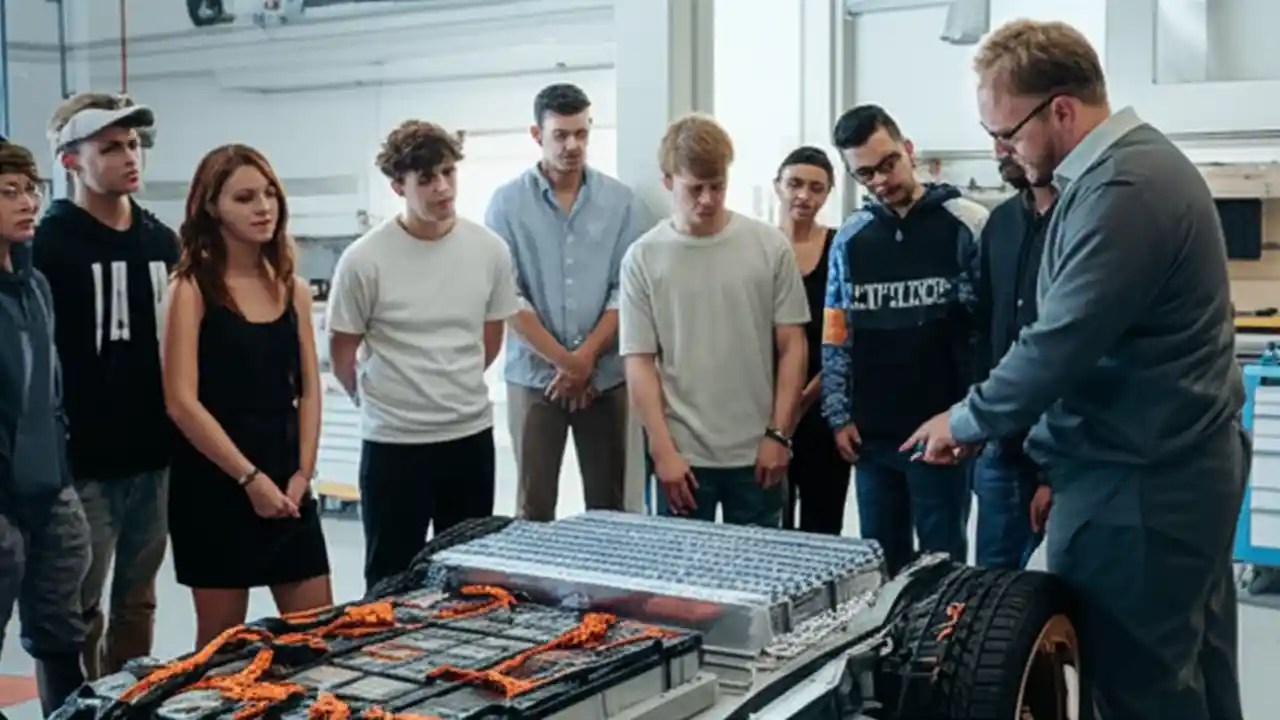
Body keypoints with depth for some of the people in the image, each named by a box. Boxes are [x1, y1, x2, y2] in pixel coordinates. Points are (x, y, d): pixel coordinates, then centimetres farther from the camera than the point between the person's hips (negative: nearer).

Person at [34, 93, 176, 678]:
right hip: (85, 464, -5)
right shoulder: (48, 245, -8)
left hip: (156, 458, 6)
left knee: (138, 601, 15)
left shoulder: (162, 241, 11)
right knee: (79, 612, 3)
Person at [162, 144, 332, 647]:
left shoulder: (292, 289, 9)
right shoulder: (192, 288, -7)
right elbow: (181, 401, -14)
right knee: (222, 640, 5)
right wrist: (249, 478, -15)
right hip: (214, 482, -5)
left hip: (286, 482, 5)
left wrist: (302, 473, -2)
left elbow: (308, 390, 10)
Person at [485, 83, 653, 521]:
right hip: (534, 377, -1)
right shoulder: (507, 203, 0)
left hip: (606, 377, 1)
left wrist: (586, 357, -11)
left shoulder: (622, 202, 3)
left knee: (608, 506, 7)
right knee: (534, 507, 5)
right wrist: (565, 361, -11)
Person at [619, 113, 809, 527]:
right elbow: (639, 363, -2)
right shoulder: (643, 258, -1)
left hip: (757, 453, 1)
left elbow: (792, 346, 3)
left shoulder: (770, 246, 0)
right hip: (682, 455, -1)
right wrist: (663, 451, -8)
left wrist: (778, 434, -3)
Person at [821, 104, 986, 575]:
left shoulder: (966, 225, -6)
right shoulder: (850, 238, 7)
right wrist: (838, 415, 5)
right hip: (872, 433, 4)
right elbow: (835, 336, 11)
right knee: (880, 563, 15)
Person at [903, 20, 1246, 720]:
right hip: (1182, 463, 10)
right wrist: (1050, 447, 18)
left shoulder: (1118, 190, -22)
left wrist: (967, 420, -8)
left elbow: (1061, 345, -23)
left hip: (1139, 481, -10)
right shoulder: (1139, 160, 11)